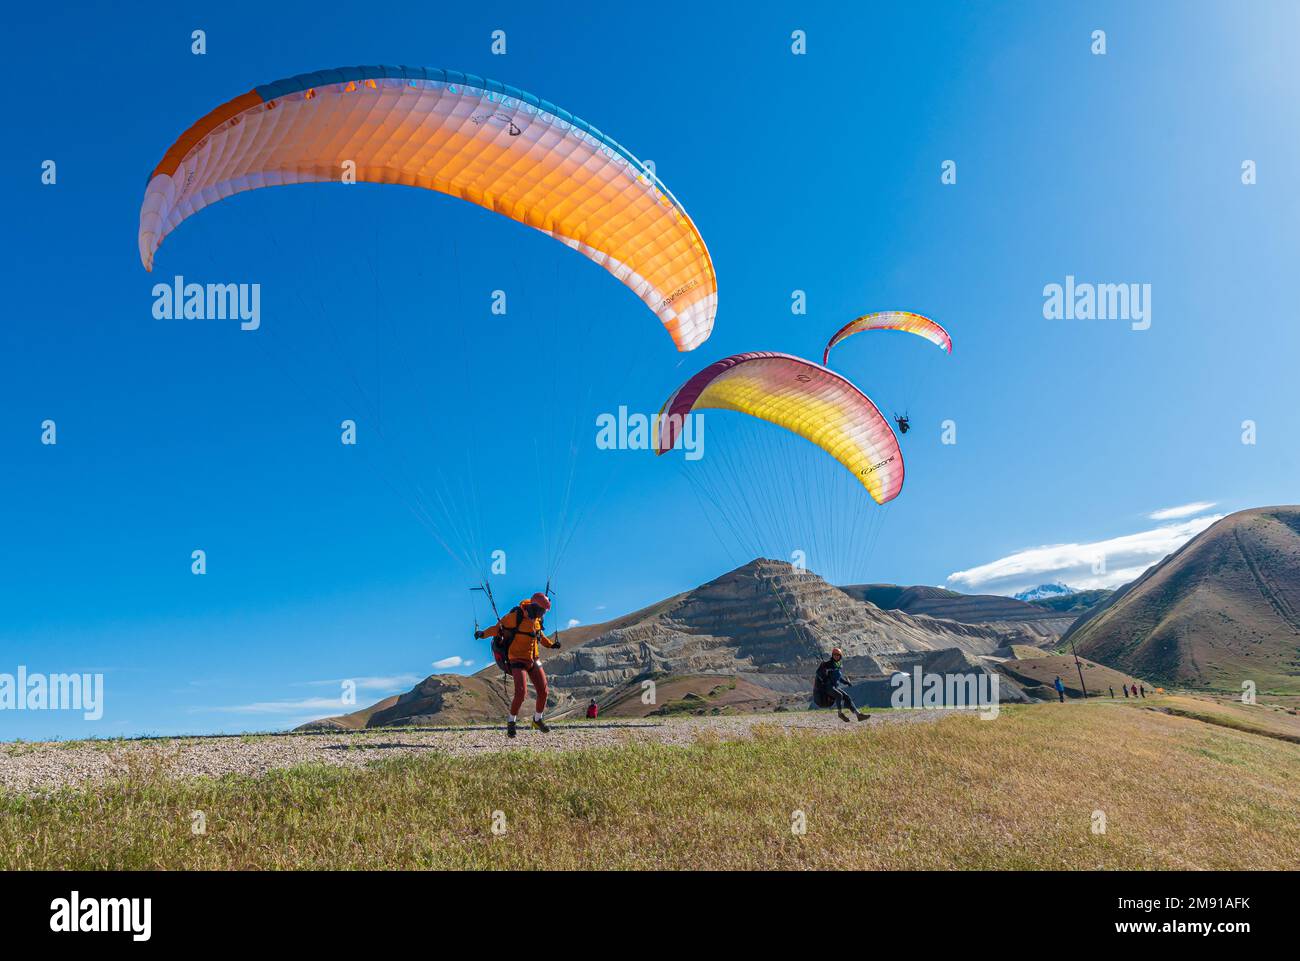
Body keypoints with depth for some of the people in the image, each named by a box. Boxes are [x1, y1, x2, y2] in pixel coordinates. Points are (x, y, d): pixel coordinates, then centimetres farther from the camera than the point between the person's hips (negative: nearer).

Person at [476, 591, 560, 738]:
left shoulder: (536, 619, 5)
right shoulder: (515, 616, -17)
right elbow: (498, 627, -15)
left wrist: (550, 644, 32)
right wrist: (483, 633, -29)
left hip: (533, 660, 7)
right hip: (517, 660, -7)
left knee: (543, 691, 6)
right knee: (521, 693, -18)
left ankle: (537, 720, 29)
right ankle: (511, 723, 5)